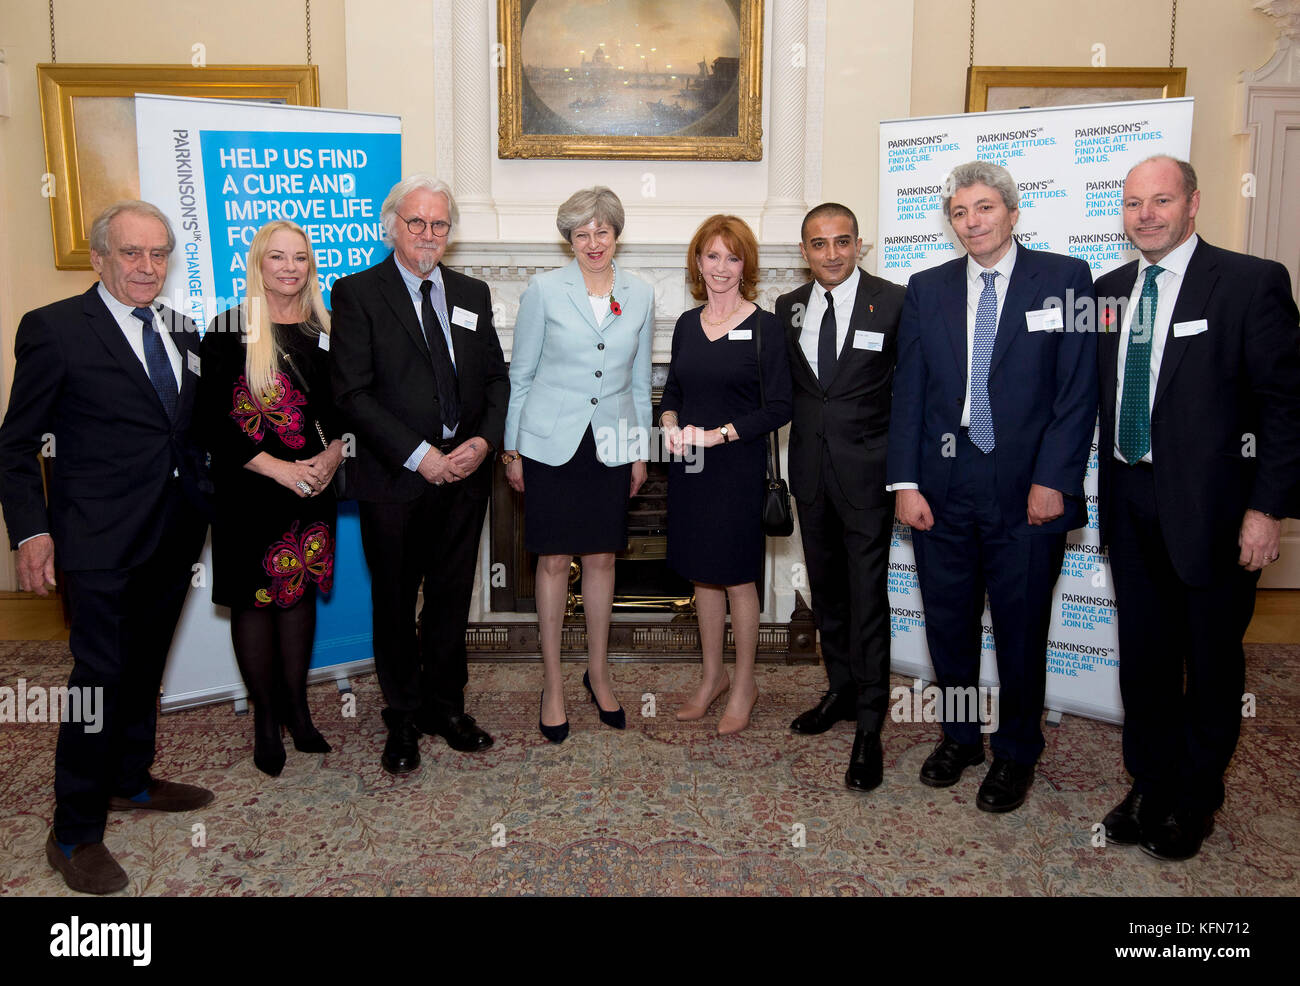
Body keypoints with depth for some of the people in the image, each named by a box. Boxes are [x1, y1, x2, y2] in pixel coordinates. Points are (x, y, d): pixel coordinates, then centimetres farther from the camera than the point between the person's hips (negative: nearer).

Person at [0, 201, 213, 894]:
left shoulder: (181, 331, 9)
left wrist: (206, 499, 5)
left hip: (174, 535, 6)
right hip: (102, 540, -6)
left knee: (146, 666, 19)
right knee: (101, 674, -3)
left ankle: (131, 780, 39)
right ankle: (75, 834, 13)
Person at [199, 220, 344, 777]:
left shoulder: (325, 332, 7)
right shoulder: (229, 331, -5)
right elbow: (211, 421, -9)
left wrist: (333, 455, -8)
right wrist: (275, 467, -15)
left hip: (311, 485, 4)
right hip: (247, 490, -3)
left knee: (300, 589, 11)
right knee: (254, 597, 3)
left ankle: (296, 708, 24)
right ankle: (265, 717, 18)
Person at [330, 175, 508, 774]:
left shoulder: (472, 294, 11)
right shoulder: (356, 294, -4)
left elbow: (497, 378, 11)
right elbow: (352, 394, -11)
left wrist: (484, 440, -7)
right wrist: (418, 455, -17)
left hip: (465, 476, 4)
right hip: (395, 479, -4)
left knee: (452, 599, 14)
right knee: (395, 605, 9)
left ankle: (445, 707, 31)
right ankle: (404, 720, 26)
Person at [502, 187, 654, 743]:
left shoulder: (640, 296, 6)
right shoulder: (544, 290, -2)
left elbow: (640, 380, 12)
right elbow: (521, 373, 1)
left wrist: (641, 451, 11)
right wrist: (512, 448, 0)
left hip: (611, 445, 2)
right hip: (551, 442, -2)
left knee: (602, 557, 9)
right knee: (554, 560, 3)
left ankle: (598, 672, 27)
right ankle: (553, 682, 16)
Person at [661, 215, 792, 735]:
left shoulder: (764, 326, -7)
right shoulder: (686, 324, 8)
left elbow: (779, 407, -10)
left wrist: (722, 433, -18)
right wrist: (670, 424, -5)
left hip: (738, 468, -5)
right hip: (689, 465, 5)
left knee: (737, 577, 4)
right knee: (703, 574, 14)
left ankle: (744, 685, 21)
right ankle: (712, 676, 29)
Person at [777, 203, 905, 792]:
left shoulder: (893, 303, -6)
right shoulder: (788, 309, 8)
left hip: (866, 472, -5)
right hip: (810, 472, 5)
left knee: (867, 596, -5)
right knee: (825, 589, 16)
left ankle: (868, 727, 5)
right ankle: (841, 691, 33)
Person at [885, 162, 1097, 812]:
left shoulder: (1064, 280, 0)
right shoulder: (926, 289, 8)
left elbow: (1078, 390, -4)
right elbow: (908, 392, 6)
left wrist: (1052, 481, -11)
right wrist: (905, 482, -2)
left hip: (1027, 491, -2)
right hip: (942, 490, 3)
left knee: (1021, 629, 9)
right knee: (947, 623, 13)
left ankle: (1016, 753, 29)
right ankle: (960, 736, 35)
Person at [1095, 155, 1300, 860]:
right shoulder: (1108, 290, 9)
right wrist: (1098, 483, 4)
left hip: (1209, 504, -4)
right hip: (1129, 502, 5)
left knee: (1211, 661, 11)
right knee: (1142, 656, 15)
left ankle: (1194, 800, 31)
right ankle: (1151, 785, 34)